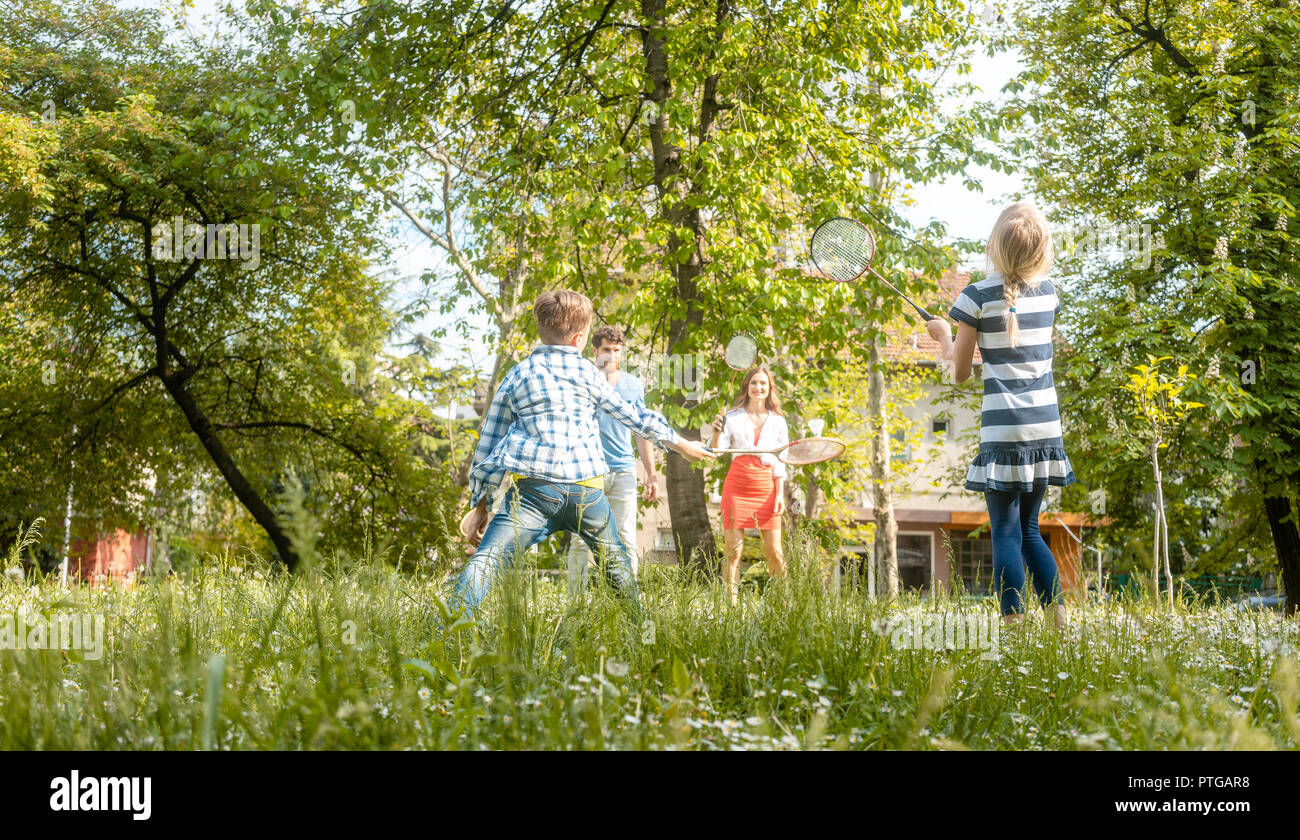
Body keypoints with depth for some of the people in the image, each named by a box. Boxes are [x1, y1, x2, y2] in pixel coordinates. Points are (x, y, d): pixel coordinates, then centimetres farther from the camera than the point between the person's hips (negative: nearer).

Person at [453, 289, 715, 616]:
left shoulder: (514, 377, 12)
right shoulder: (588, 373, 13)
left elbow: (488, 445, 12)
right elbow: (632, 415, 24)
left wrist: (480, 506, 18)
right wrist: (679, 443, 39)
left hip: (534, 488, -1)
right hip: (586, 488, 1)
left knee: (486, 559, -11)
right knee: (616, 559, 23)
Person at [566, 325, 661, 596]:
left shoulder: (634, 385, 12)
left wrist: (651, 473, 14)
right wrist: (603, 374, -18)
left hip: (623, 471, 3)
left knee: (626, 541, 1)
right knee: (581, 541, -3)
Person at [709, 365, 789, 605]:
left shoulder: (778, 421, 10)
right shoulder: (732, 417, 5)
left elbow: (780, 462, 10)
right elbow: (716, 451, -2)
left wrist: (780, 494, 1)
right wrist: (717, 433, -21)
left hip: (767, 488, 1)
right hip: (737, 486, -1)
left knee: (774, 550, -2)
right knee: (734, 548, -4)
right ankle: (732, 601, 1)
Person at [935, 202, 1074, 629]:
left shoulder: (978, 296, -8)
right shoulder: (1047, 291, 6)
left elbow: (959, 373, -2)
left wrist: (945, 341, 17)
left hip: (1004, 431, -5)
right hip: (1046, 427, 5)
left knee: (1006, 532, 0)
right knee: (1029, 530, 16)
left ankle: (1013, 623, 0)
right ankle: (1058, 614, 14)